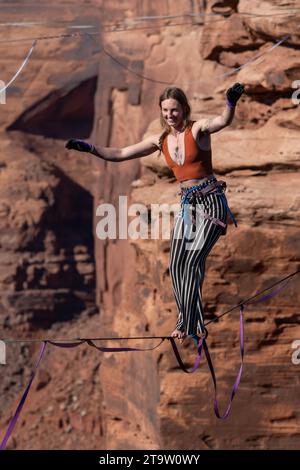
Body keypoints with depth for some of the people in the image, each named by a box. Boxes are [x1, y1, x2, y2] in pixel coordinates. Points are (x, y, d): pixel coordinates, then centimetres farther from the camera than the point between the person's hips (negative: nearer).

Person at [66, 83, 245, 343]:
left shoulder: (198, 129, -9)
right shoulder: (161, 140, 8)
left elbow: (223, 121, -31)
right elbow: (120, 154, 12)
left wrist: (231, 103, -52)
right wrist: (90, 148, 1)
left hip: (211, 202, -7)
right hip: (187, 204, 7)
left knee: (193, 261, -13)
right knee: (177, 265, 2)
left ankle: (189, 325, -9)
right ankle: (188, 322, 12)